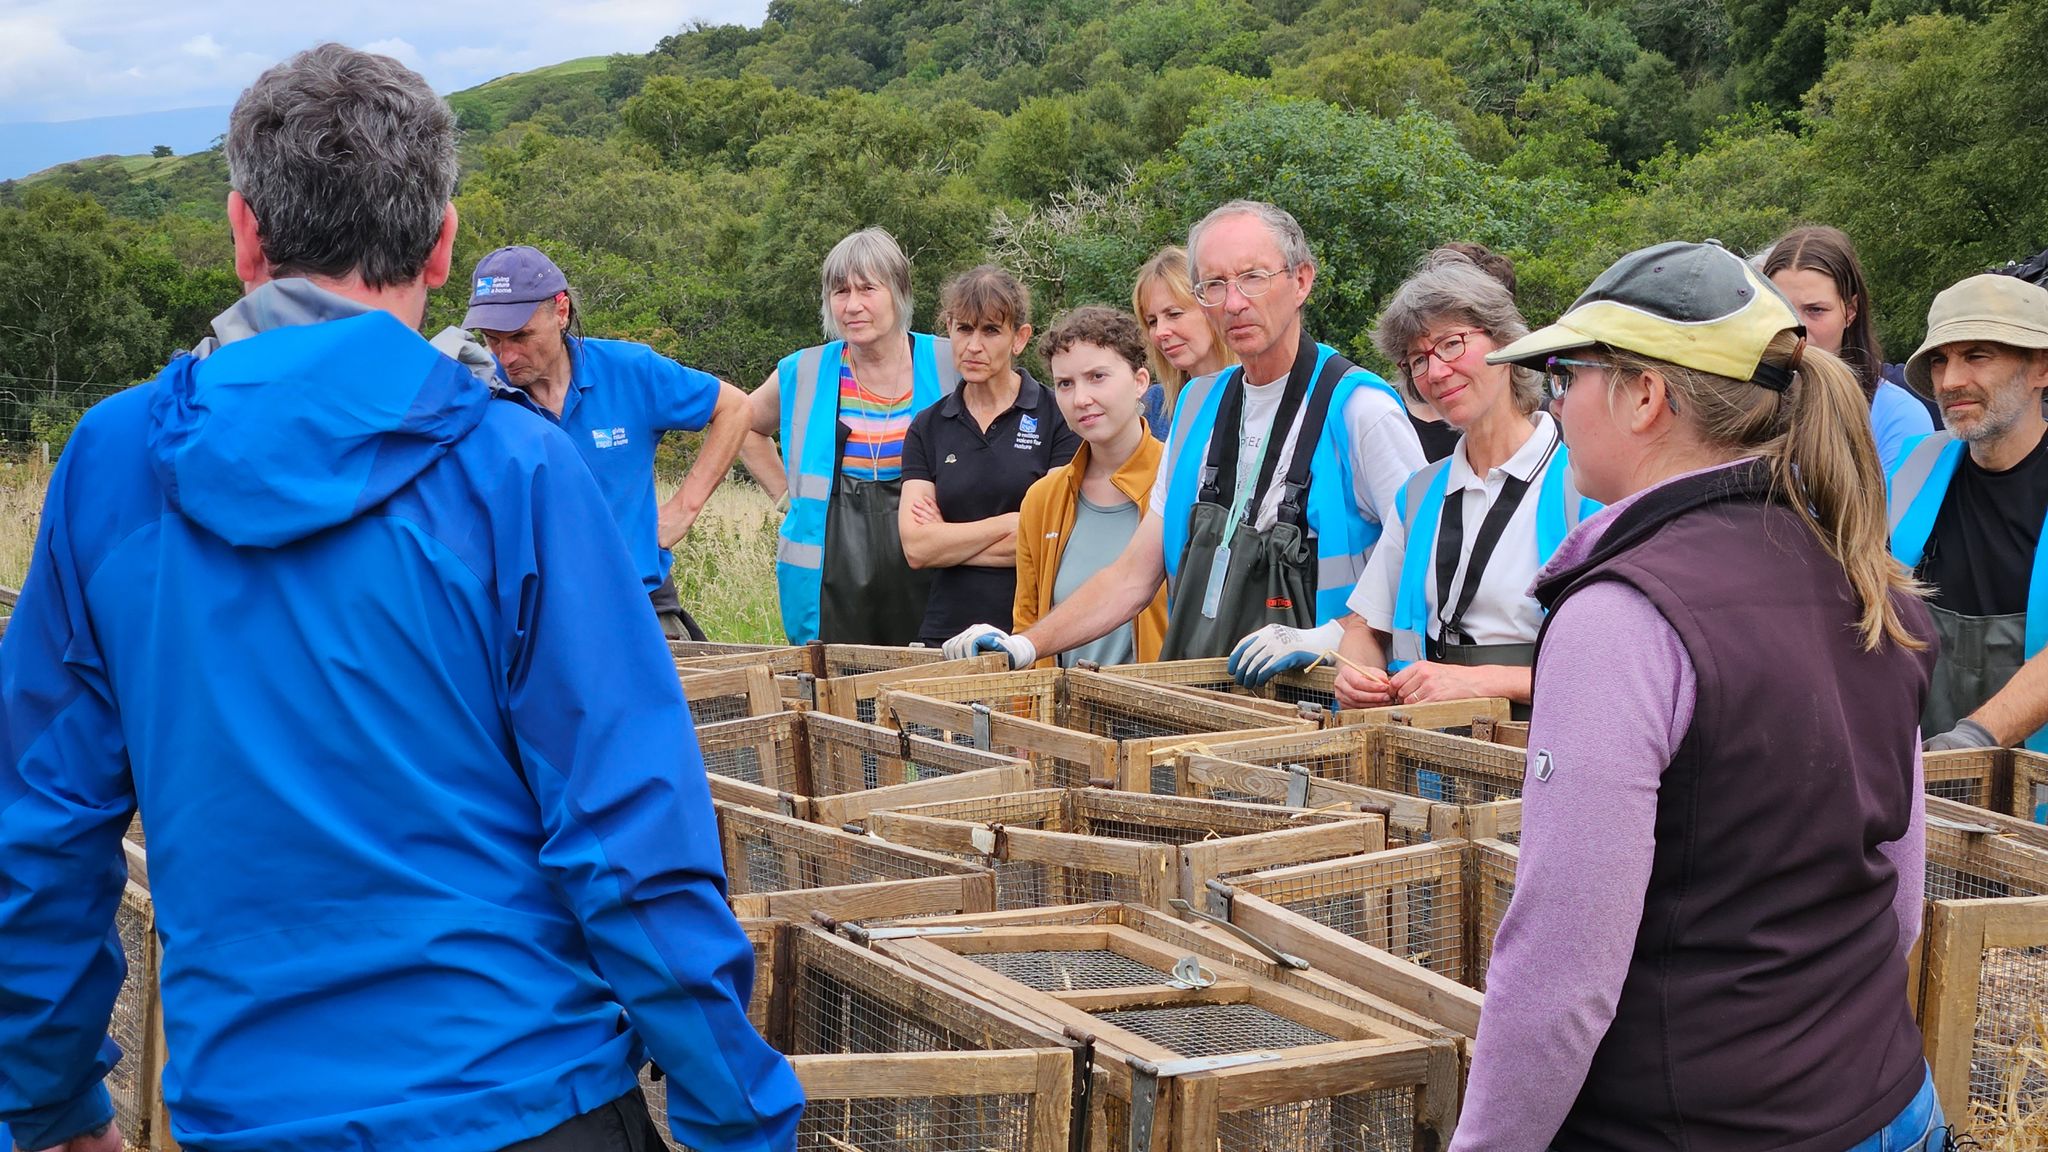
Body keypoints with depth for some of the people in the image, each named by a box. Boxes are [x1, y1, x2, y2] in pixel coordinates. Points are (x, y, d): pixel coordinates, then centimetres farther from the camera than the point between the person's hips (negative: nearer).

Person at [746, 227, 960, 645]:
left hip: (922, 577, -1)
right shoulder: (803, 374, 5)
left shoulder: (948, 365, 0)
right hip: (831, 575, 1)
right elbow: (745, 425, 24)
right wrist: (784, 492, 12)